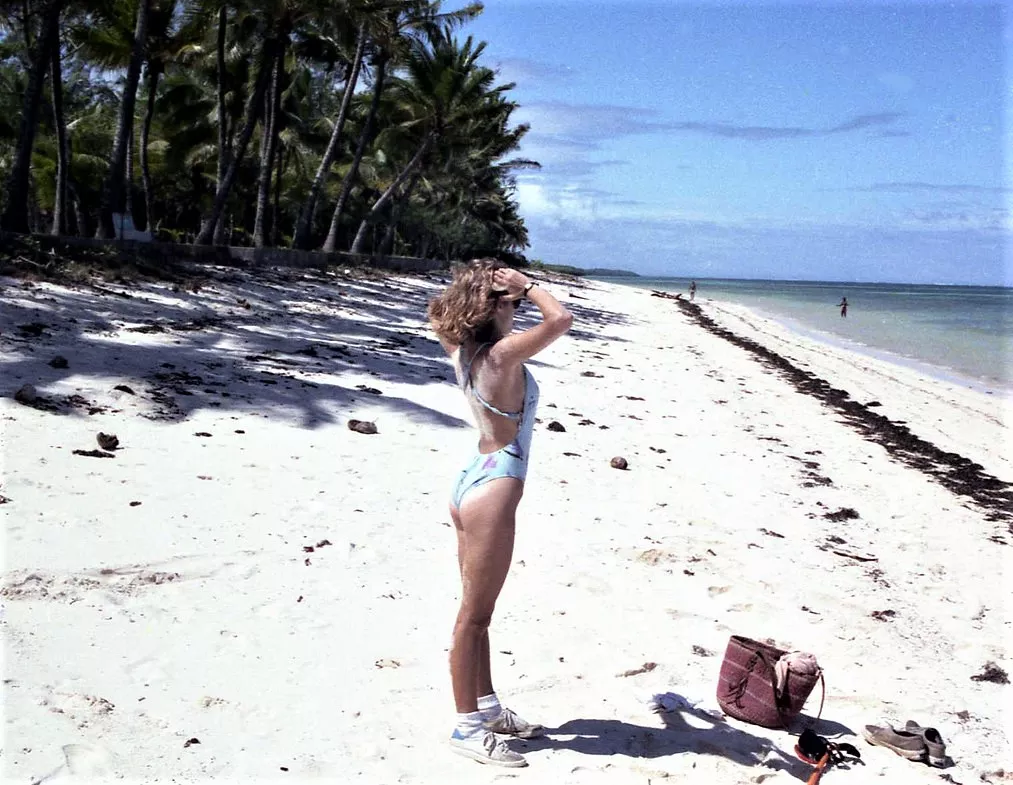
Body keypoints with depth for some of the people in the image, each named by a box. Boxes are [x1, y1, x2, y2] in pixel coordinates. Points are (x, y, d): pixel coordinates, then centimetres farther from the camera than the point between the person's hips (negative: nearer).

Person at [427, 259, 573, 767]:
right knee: (474, 614, -1)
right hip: (493, 490, -9)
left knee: (477, 609, 18)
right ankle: (468, 728, 10)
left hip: (472, 482, 9)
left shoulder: (461, 350, 4)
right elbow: (561, 319, -24)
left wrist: (468, 287, 11)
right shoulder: (503, 354, -19)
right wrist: (528, 286, -10)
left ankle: (486, 706, 32)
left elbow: (439, 314, 25)